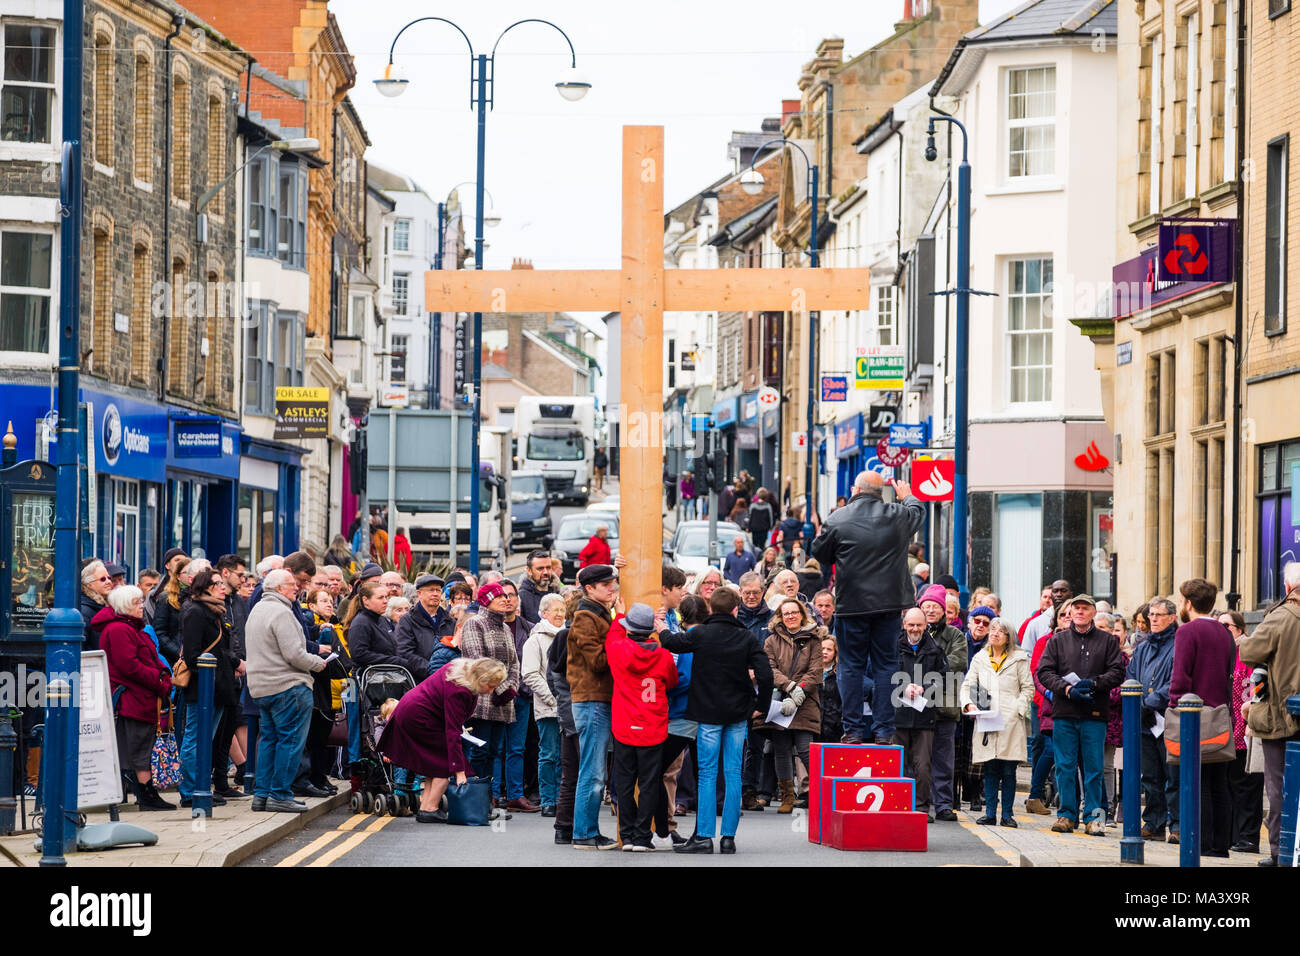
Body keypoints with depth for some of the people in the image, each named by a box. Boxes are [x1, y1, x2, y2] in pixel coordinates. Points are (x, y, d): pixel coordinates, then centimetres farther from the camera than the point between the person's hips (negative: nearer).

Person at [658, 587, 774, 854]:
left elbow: (671, 643, -1)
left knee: (707, 774, 0)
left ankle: (703, 836, -5)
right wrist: (760, 705, 5)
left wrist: (662, 631, 21)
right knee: (733, 774, 5)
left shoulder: (702, 634, -7)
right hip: (738, 714, 2)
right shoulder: (746, 638, -1)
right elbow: (765, 673, -7)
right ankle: (729, 837, 4)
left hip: (709, 713, -2)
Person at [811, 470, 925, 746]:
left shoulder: (837, 519, -6)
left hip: (851, 605, -1)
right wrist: (907, 496, 45)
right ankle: (883, 730, 4)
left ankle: (853, 730, 4)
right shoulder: (898, 516, 1)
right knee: (885, 665, 6)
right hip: (888, 603, 1)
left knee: (851, 666, 6)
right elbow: (918, 512, 24)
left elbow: (820, 555, 5)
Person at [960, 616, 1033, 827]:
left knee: (1008, 772, -1)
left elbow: (1028, 689, 6)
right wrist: (969, 704, -6)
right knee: (989, 770, 2)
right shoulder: (980, 658, 14)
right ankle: (990, 814, 6)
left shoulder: (1019, 659, 5)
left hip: (1011, 723, -2)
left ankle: (1007, 814, 5)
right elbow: (967, 685, 12)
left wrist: (1017, 709, -6)